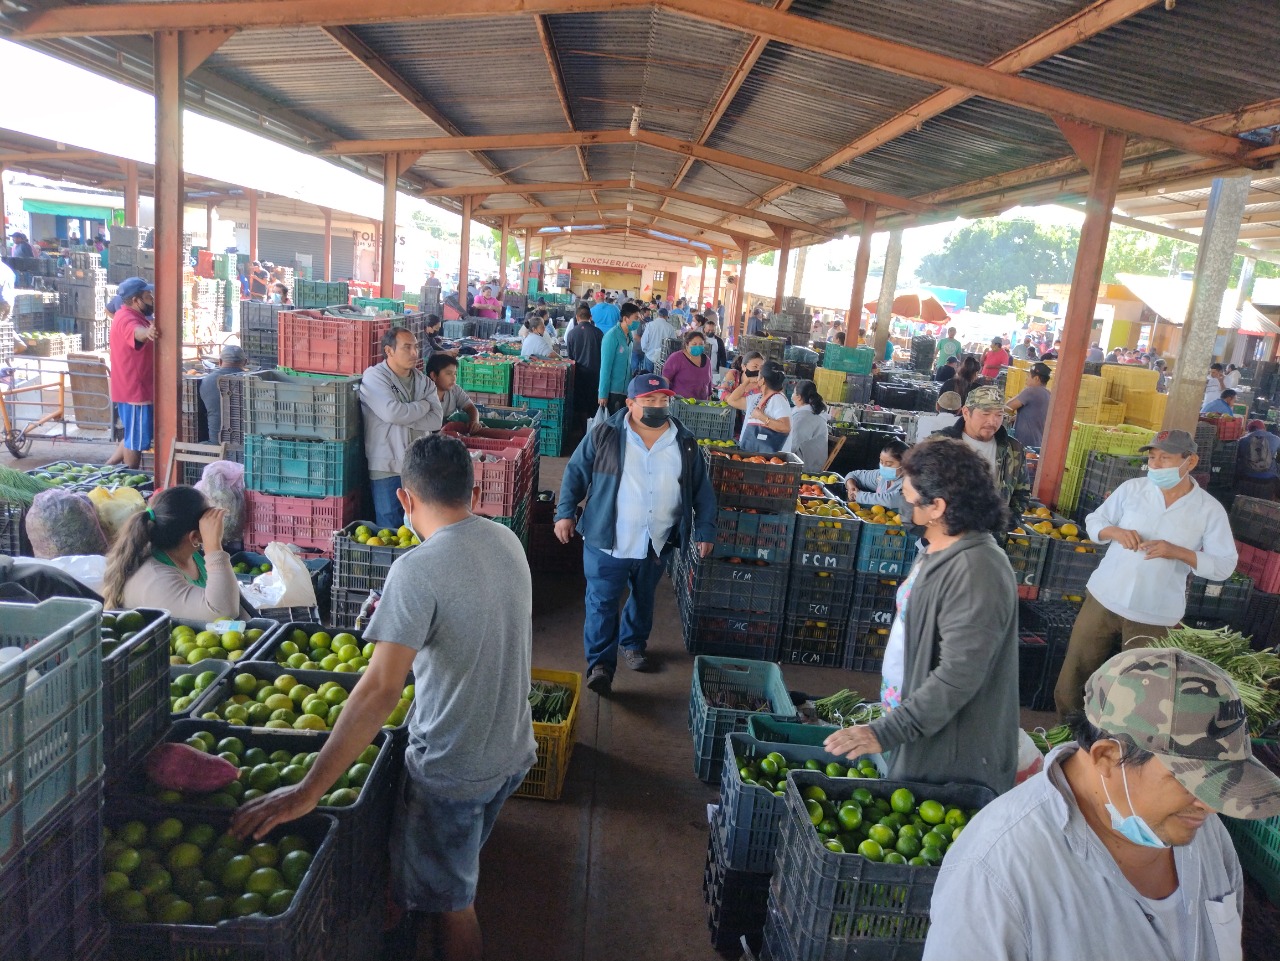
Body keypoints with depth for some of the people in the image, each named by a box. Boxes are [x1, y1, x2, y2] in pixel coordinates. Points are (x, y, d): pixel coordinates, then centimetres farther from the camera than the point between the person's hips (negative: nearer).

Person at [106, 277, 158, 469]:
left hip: (135, 389, 11)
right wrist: (148, 332, -69)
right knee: (136, 441, 0)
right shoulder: (127, 319, -21)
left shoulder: (133, 315, 13)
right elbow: (137, 332, -47)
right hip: (135, 390, -11)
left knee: (133, 437, 23)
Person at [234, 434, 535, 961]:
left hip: (450, 771, -7)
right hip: (513, 754, 7)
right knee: (455, 882, 29)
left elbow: (380, 689, -30)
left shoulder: (418, 570, -25)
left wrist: (306, 792, -26)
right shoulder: (508, 542, -2)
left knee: (448, 906, 16)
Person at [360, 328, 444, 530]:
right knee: (390, 530, 1)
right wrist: (424, 405, -6)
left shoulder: (423, 381, 9)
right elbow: (392, 413, -21)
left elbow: (437, 421, -3)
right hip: (387, 468, -5)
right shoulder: (374, 377, -5)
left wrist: (404, 418, -15)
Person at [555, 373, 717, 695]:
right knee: (602, 603, -2)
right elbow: (576, 474, -1)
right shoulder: (605, 436, -7)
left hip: (657, 545, 3)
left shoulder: (685, 444, 1)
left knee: (644, 600, 20)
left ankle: (633, 645, 42)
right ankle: (600, 665, 6)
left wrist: (705, 531, 6)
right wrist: (565, 513, -7)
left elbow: (702, 491, 8)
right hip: (608, 542, -3)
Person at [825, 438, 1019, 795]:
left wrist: (887, 732, -29)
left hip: (947, 747, -9)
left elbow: (959, 676, -29)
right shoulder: (938, 548, 4)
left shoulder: (975, 572, -26)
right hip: (914, 716, 9)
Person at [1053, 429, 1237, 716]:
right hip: (1103, 600, 2)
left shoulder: (1210, 510, -6)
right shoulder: (1131, 488, -1)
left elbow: (1224, 565, -4)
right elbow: (1094, 521, 7)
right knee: (1074, 674, 9)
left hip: (1155, 615, -2)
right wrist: (1115, 532, -15)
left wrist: (1178, 552, -20)